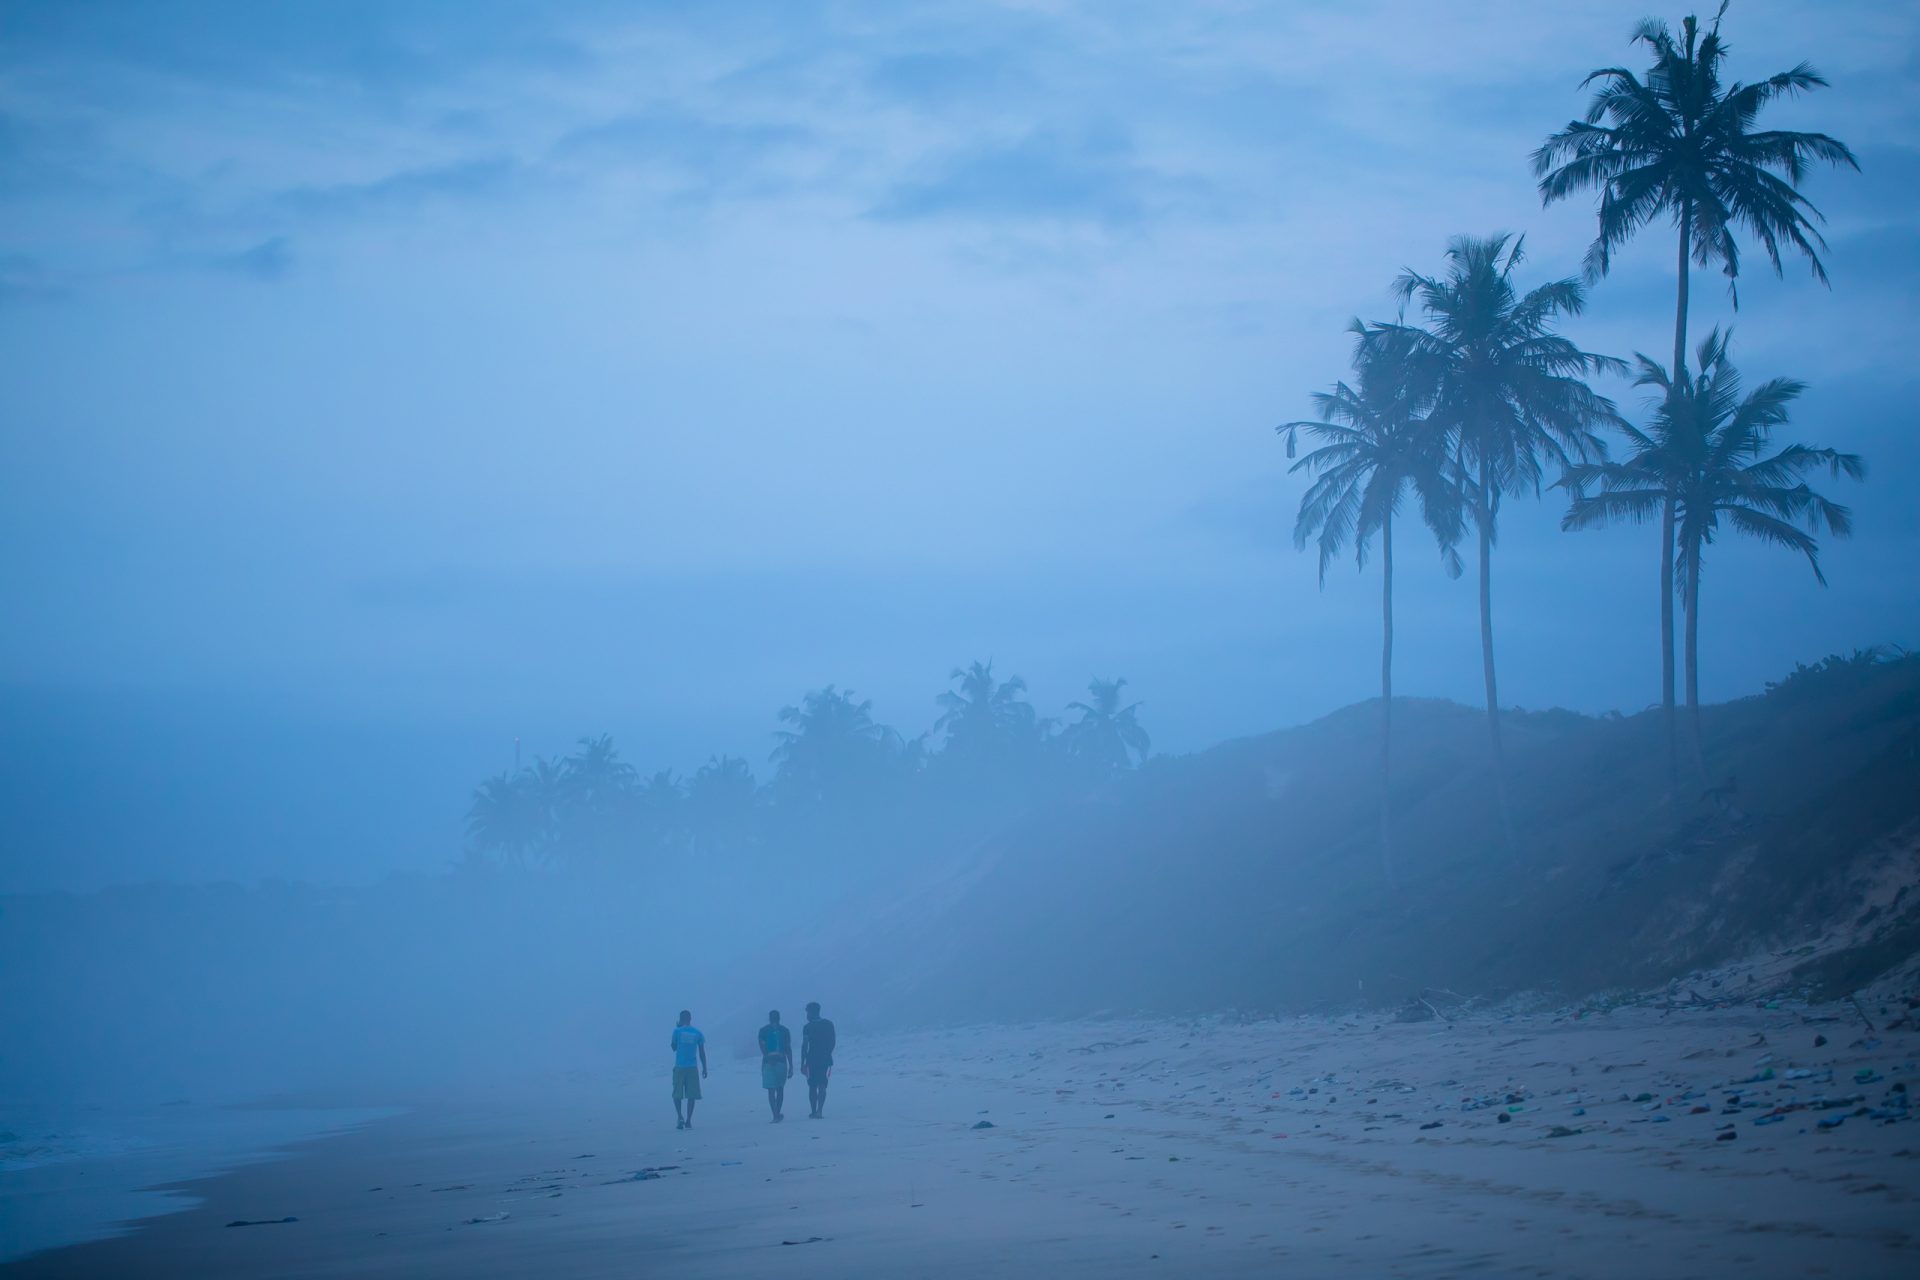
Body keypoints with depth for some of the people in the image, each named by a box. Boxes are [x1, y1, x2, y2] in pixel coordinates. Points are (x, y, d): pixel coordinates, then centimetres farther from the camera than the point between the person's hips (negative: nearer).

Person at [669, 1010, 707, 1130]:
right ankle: (688, 1121, 0)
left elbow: (674, 1047, 12)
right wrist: (704, 1068, 12)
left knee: (677, 1094, 8)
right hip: (693, 1068, 1)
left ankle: (680, 1116, -12)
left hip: (679, 1067, -1)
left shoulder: (677, 1031, -3)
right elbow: (702, 1052, 5)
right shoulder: (697, 1033, 4)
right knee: (691, 1095, 4)